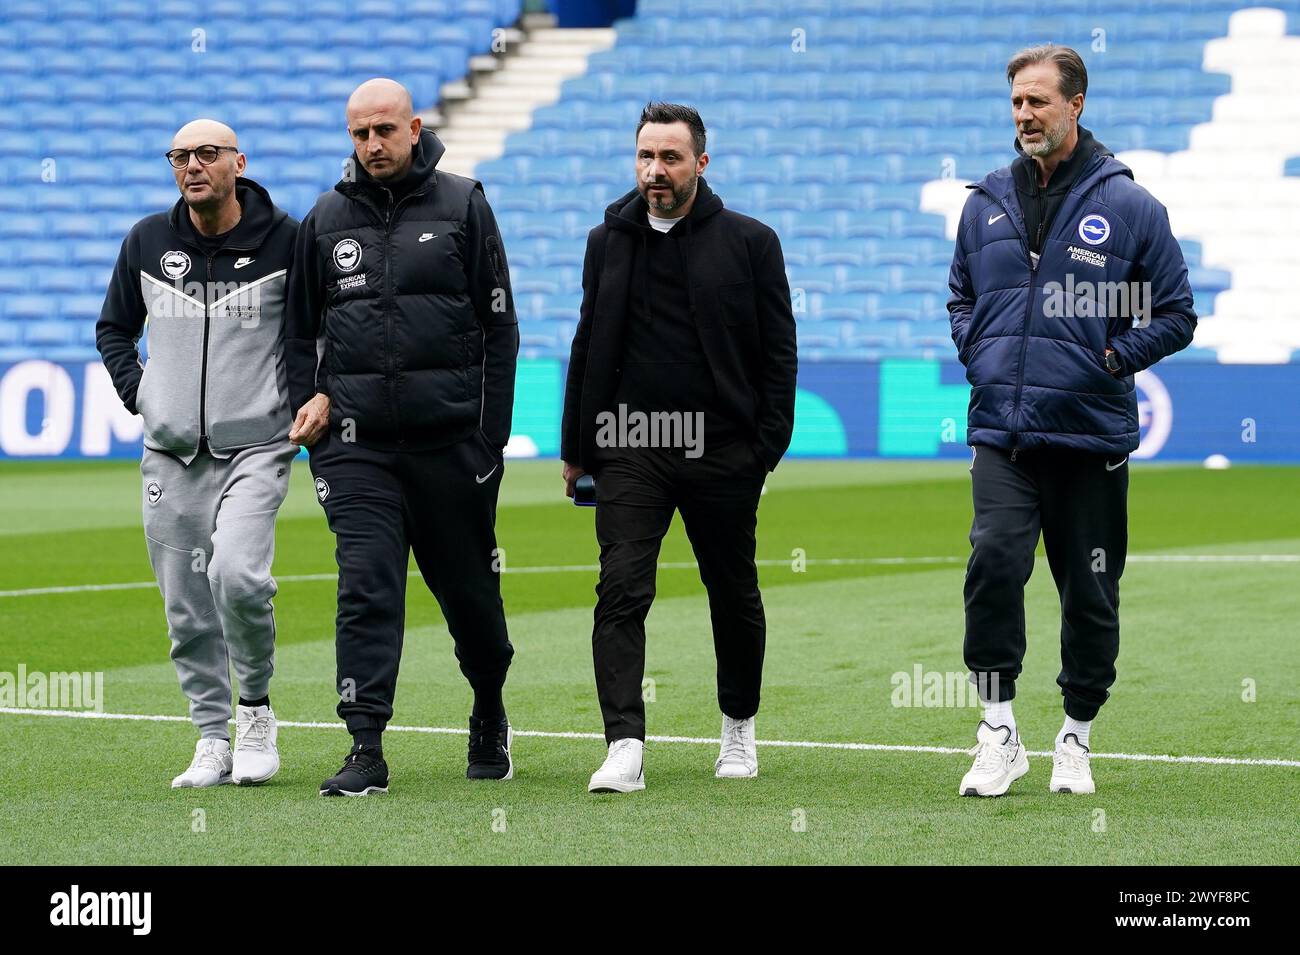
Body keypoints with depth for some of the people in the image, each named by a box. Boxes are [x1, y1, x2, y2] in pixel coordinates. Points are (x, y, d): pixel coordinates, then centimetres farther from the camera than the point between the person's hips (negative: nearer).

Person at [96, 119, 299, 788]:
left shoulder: (286, 239, -3)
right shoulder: (147, 242, 6)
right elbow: (114, 327, 21)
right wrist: (137, 391, 8)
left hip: (254, 445, -4)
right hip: (169, 454, 4)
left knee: (236, 576, -22)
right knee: (187, 607, 3)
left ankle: (255, 709, 0)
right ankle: (212, 739, 14)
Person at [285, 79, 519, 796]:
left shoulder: (462, 205, 2)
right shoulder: (326, 219, 9)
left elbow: (499, 327, 2)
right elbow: (298, 327, 20)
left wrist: (491, 436, -4)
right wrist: (310, 398, 2)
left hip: (451, 434, -1)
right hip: (357, 440, 1)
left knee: (468, 587, 10)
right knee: (365, 588, -10)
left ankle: (491, 716, 33)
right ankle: (366, 751, -13)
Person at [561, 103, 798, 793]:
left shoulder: (749, 242, 1)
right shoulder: (608, 241, 10)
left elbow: (778, 350, 2)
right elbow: (588, 348, 17)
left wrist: (768, 446, -6)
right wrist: (575, 449, 15)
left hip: (721, 450, -1)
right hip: (629, 450, 1)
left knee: (734, 594, 11)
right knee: (621, 590, -12)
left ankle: (739, 727, 31)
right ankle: (625, 747, -17)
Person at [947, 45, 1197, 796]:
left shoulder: (1126, 205, -1)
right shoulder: (986, 204, 9)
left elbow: (1176, 314, 4)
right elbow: (962, 296, 24)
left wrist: (1114, 359, -8)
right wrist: (978, 357, 7)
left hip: (1091, 432, -1)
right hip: (1002, 431, 2)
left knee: (1090, 592, 6)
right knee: (994, 558, -18)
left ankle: (1077, 737, 22)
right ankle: (999, 732, -10)